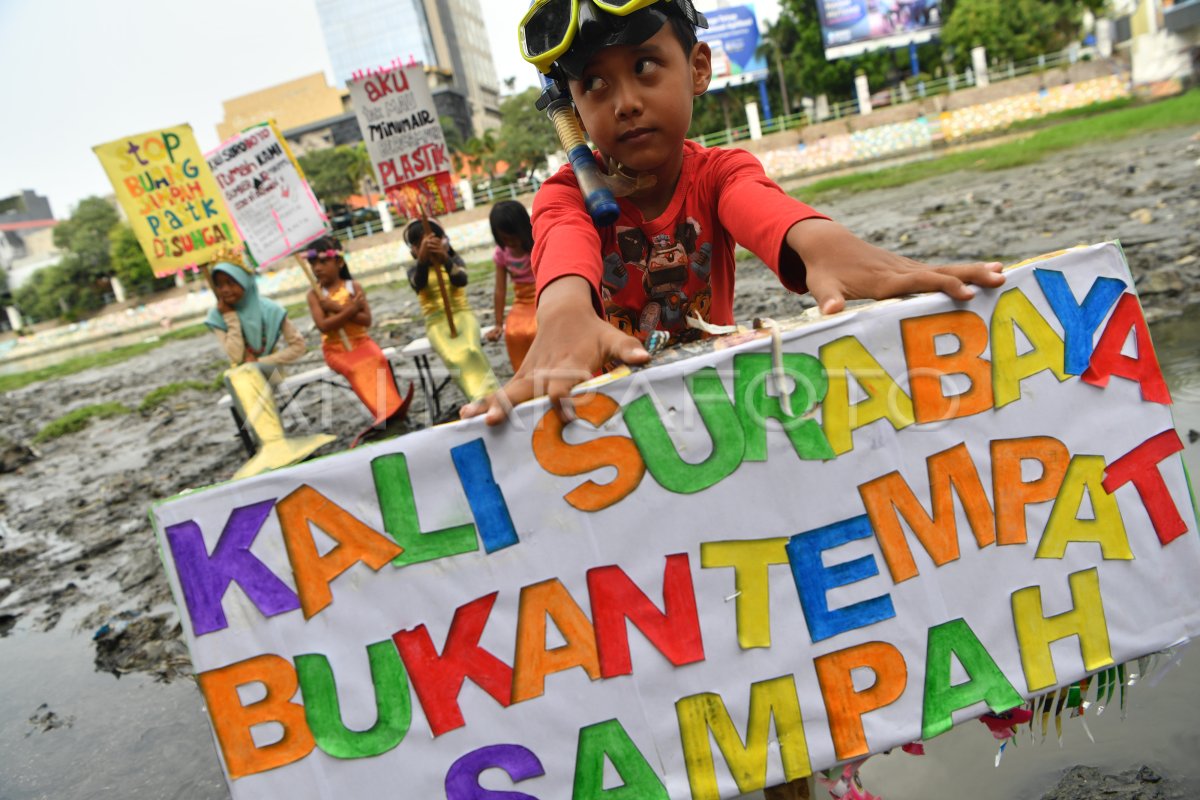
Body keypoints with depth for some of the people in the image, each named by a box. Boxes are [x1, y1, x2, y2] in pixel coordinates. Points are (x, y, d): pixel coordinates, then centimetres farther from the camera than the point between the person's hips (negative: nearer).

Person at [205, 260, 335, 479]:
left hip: (270, 368, -1)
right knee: (232, 376, -34)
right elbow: (236, 356, -19)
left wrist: (263, 361, -17)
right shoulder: (217, 316, -7)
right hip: (240, 376, 2)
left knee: (247, 372, -35)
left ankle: (272, 444, -41)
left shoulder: (269, 309, -11)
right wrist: (230, 316, -21)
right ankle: (274, 442, -47)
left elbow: (298, 346, -9)